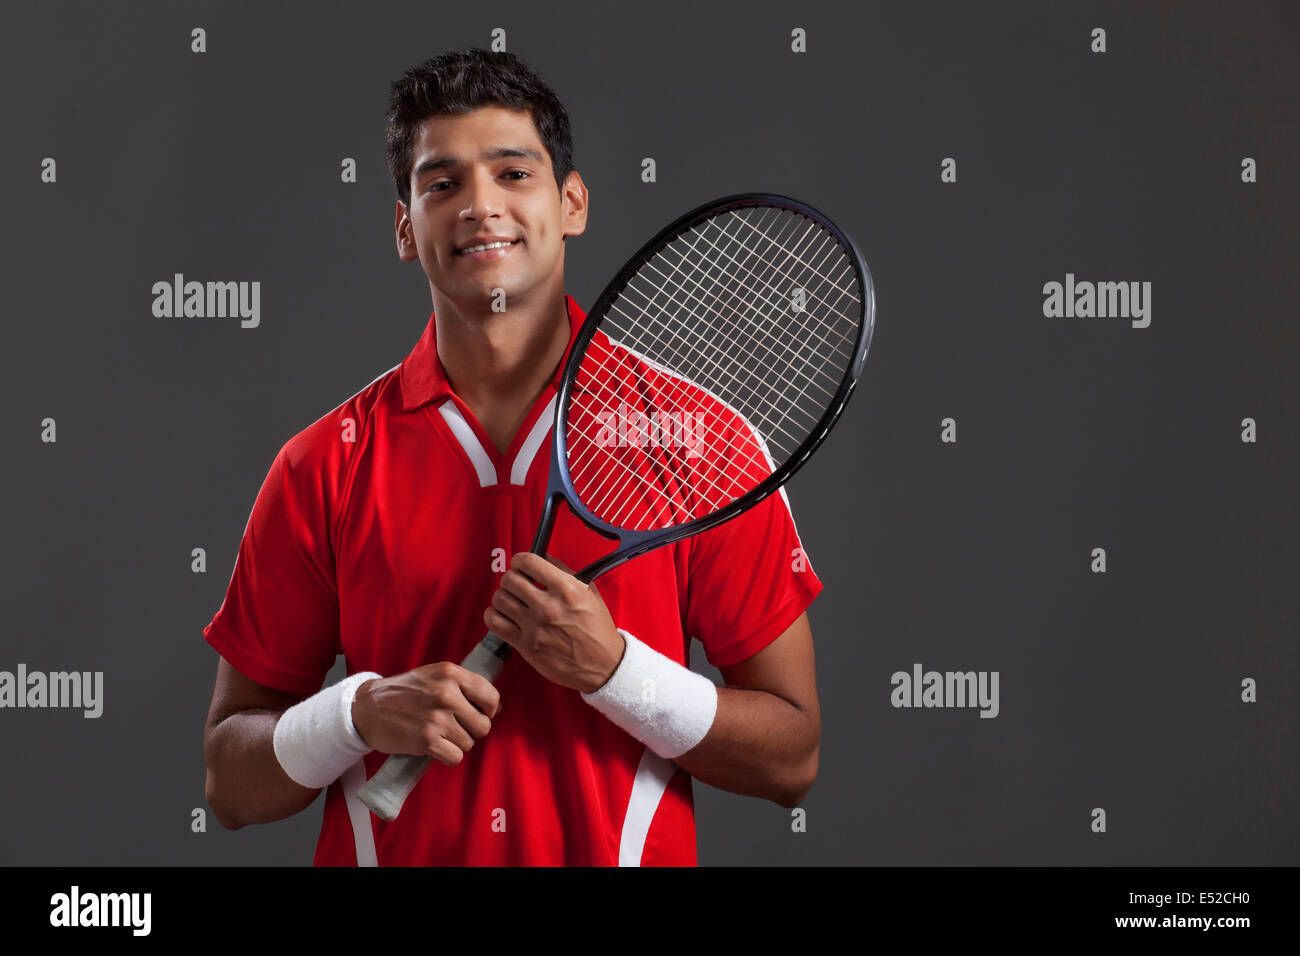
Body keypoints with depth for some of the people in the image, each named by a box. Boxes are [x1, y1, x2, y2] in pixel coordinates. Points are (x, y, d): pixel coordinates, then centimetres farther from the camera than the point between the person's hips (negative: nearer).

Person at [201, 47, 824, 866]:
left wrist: (609, 668, -18)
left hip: (627, 847, 0)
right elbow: (231, 784, 0)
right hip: (386, 853, 1)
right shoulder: (323, 466, -2)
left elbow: (792, 758, -5)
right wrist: (364, 713, -17)